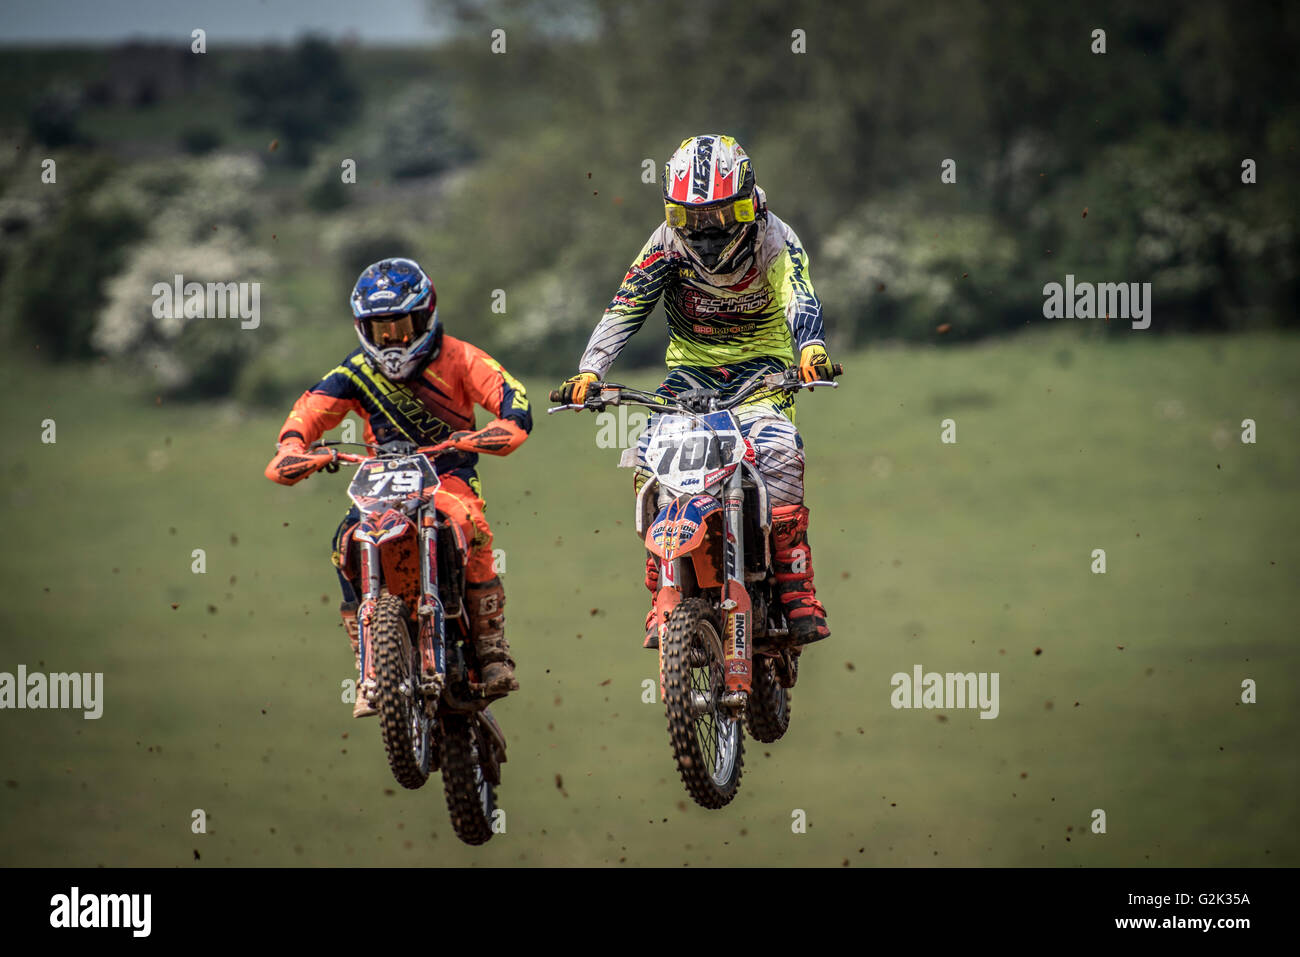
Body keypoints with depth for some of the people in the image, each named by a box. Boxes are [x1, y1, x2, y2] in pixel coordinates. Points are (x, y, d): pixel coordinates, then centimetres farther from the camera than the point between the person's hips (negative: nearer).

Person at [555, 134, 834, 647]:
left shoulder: (775, 240, -9)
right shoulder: (667, 244, -4)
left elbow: (799, 299, -25)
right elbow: (625, 308, -11)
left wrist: (811, 348, -47)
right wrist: (588, 372, -27)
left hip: (760, 370, -2)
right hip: (691, 369, 2)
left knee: (778, 450, -31)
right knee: (649, 458, -23)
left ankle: (797, 590, -25)